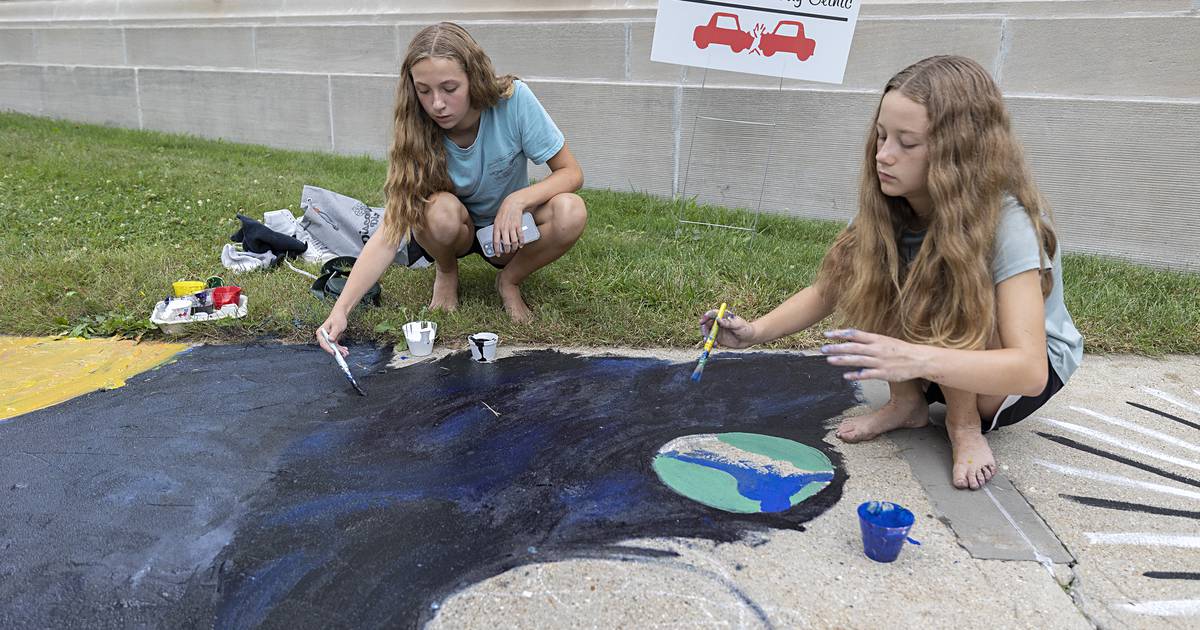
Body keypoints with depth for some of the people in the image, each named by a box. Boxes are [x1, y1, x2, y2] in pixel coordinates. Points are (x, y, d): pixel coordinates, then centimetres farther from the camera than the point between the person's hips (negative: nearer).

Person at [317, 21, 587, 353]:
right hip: (454, 229, 0)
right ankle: (446, 274, 0)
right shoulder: (415, 134, -24)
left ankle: (509, 281, -3)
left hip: (509, 230, 0)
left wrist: (517, 200, -35)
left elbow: (571, 173, -17)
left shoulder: (514, 99, -25)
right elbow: (390, 232, -28)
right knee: (441, 209, -36)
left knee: (571, 212, -32)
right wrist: (341, 309, -39)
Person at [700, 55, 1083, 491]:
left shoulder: (1007, 221, -31)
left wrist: (917, 359, -57)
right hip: (939, 355, 5)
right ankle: (907, 404, -3)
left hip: (1026, 373, -4)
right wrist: (755, 332, -24)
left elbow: (1030, 369, -39)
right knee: (868, 275, -22)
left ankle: (965, 424, -10)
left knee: (952, 284, -35)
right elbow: (828, 290, -6)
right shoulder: (888, 210, -15)